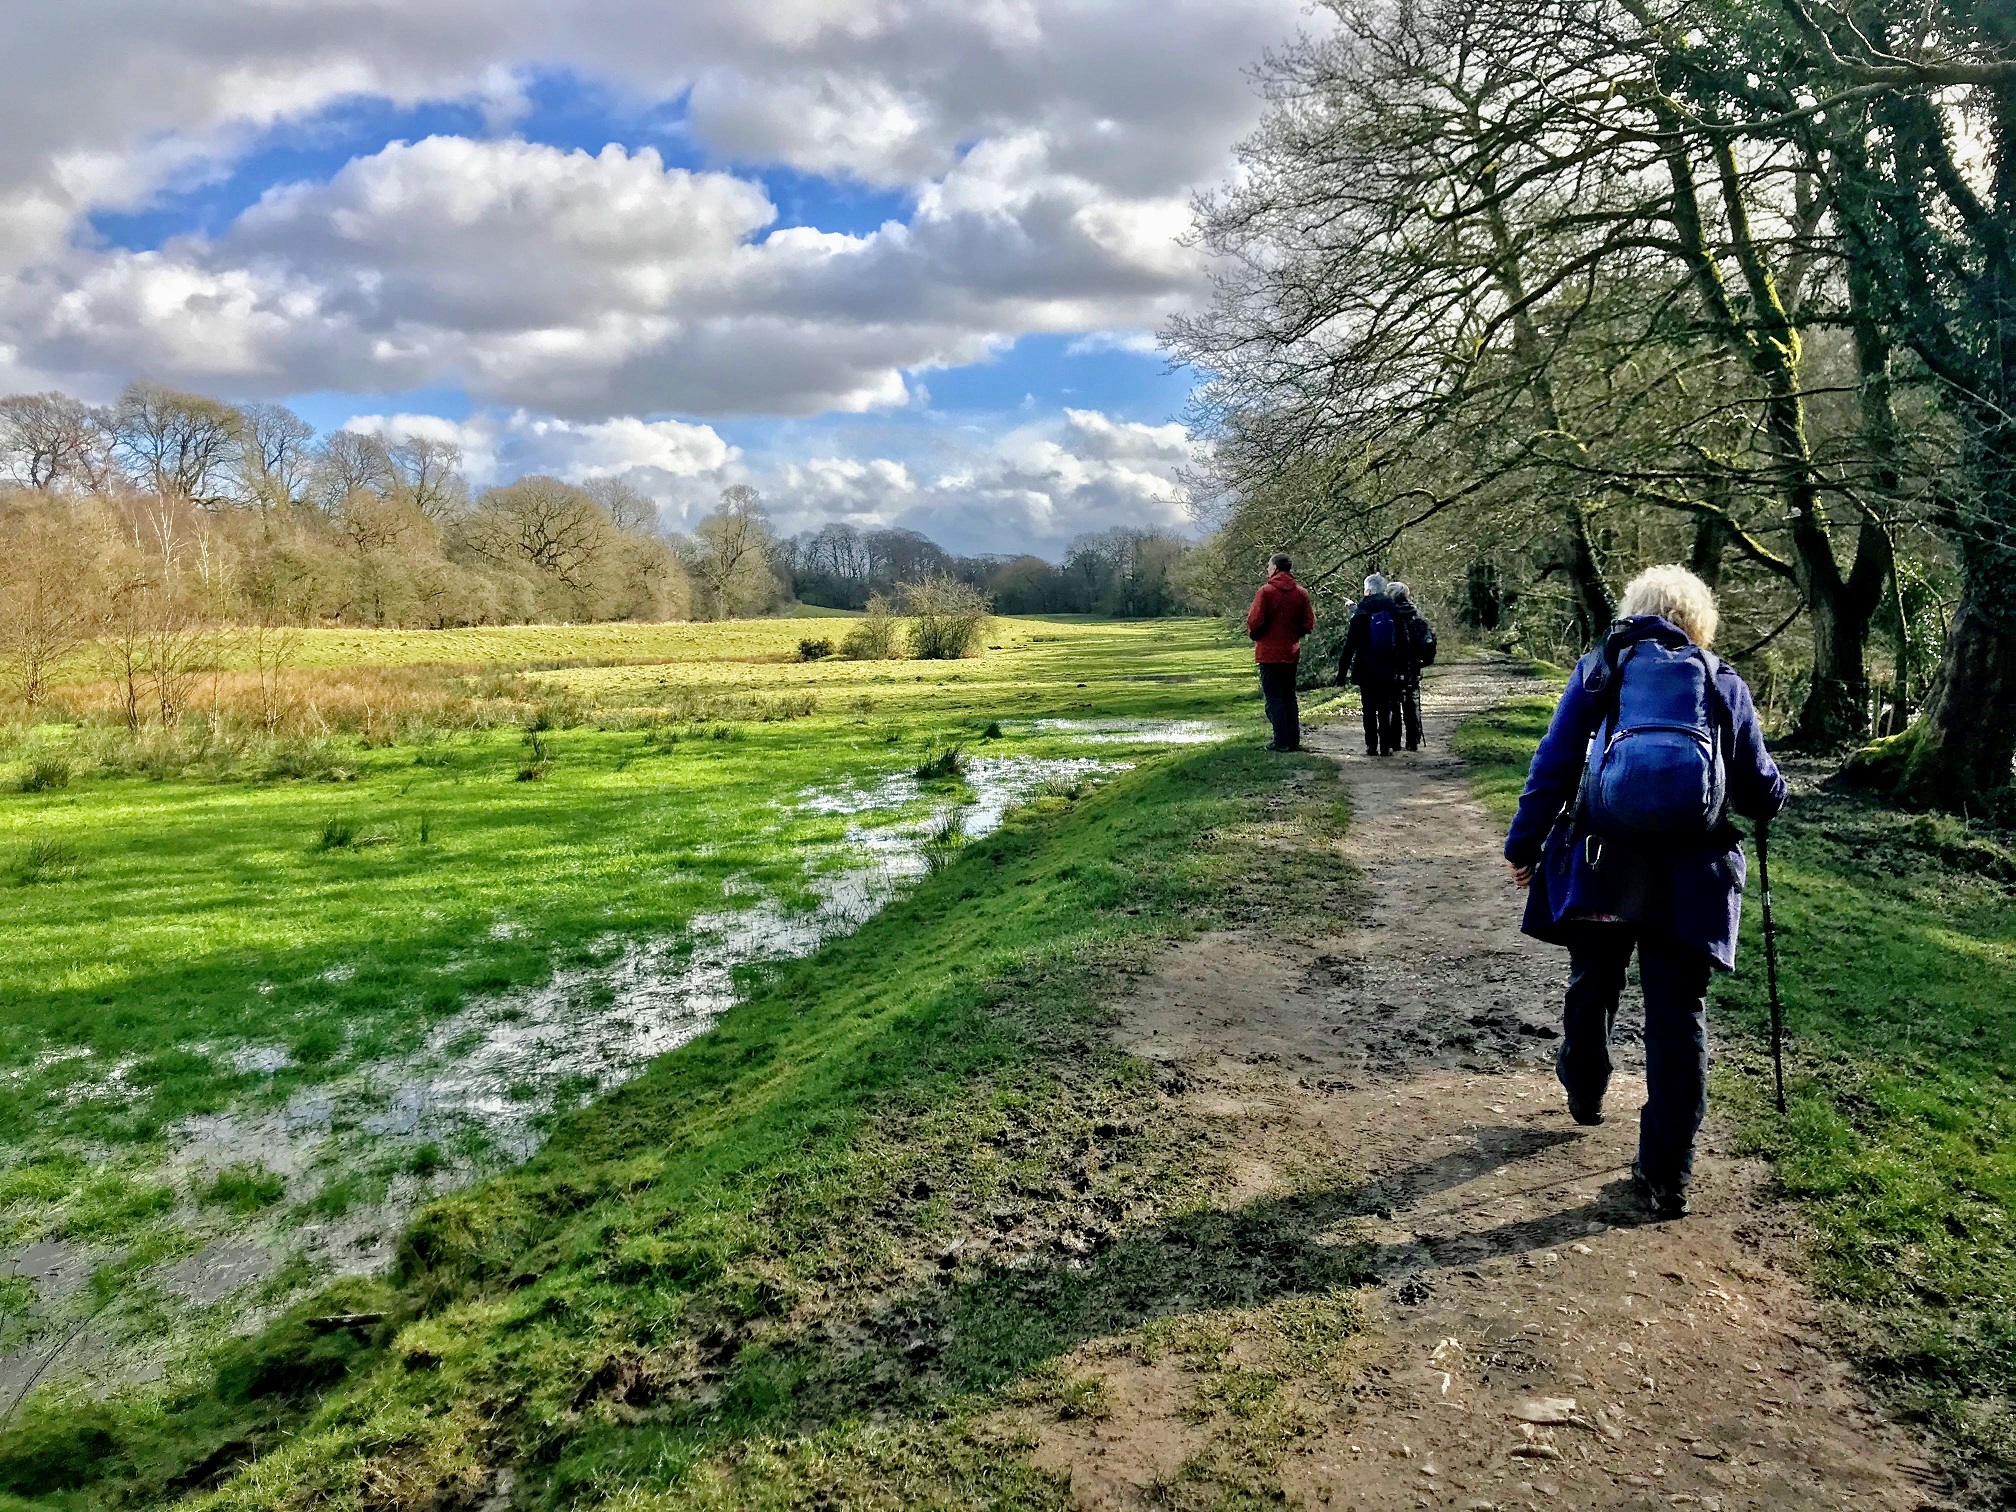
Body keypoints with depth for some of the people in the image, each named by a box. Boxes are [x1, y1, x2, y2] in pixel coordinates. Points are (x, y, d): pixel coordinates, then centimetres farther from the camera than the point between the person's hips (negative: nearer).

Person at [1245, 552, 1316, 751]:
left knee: (1273, 698, -1)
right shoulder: (1301, 593, 3)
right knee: (1289, 696, 14)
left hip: (1270, 653, -5)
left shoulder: (1266, 591, -12)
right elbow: (1309, 624, 4)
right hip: (1291, 653, 5)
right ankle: (1294, 740, 13)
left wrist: (1254, 635, 5)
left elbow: (1255, 621, -16)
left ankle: (1281, 741, -5)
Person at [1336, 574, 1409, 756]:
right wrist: (1402, 669, 11)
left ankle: (1371, 746, 1)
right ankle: (1386, 746, 6)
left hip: (1366, 670, -3)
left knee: (1369, 708, 3)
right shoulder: (1394, 611, 4)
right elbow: (1403, 643, 7)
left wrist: (1342, 671, -3)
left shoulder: (1360, 613, -6)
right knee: (1386, 708, 7)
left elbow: (1350, 644, -7)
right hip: (1389, 670, 3)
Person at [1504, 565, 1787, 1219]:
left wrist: (1525, 844, 8)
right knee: (1678, 1014, 4)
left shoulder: (1599, 669, 7)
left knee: (1591, 986, 22)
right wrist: (1772, 792, 33)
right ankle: (1667, 1175, 5)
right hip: (1689, 878, 0)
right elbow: (1761, 791, 10)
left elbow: (1553, 764, 2)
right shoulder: (1723, 684, 8)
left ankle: (1584, 1094, 45)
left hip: (1599, 865, 1)